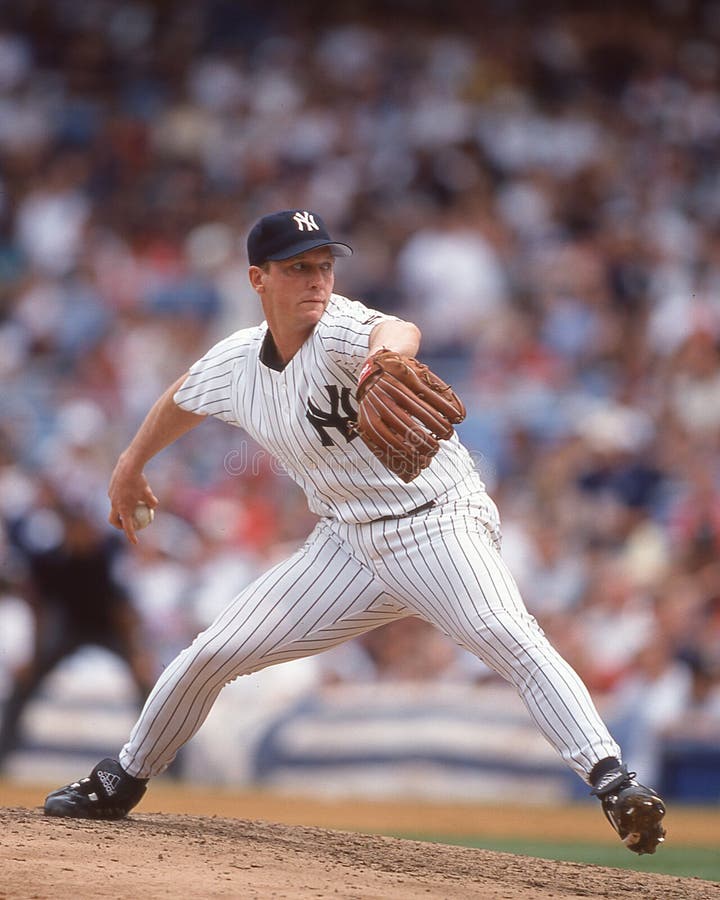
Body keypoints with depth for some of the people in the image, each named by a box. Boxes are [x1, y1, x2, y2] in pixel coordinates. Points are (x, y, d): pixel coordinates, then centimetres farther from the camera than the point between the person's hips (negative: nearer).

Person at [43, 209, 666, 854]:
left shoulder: (338, 330, -20)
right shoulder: (236, 363, 0)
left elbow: (399, 331, -45)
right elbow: (184, 399, 24)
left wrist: (384, 355, -69)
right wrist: (132, 467, 37)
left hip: (440, 526, -6)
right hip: (349, 546, 6)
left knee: (506, 636, -31)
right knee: (213, 653, 4)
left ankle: (612, 782, -37)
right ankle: (121, 784, 25)